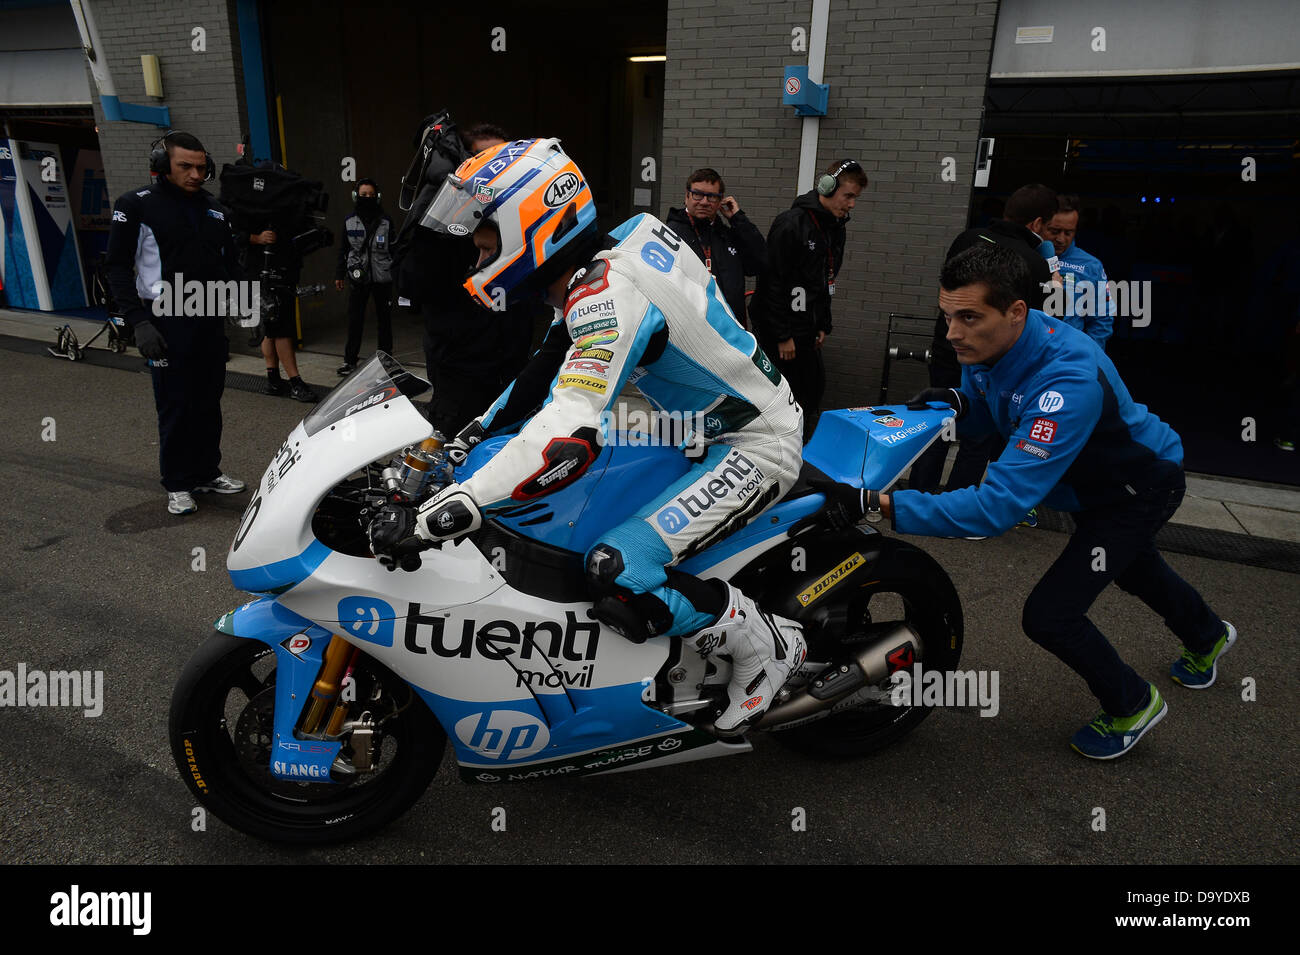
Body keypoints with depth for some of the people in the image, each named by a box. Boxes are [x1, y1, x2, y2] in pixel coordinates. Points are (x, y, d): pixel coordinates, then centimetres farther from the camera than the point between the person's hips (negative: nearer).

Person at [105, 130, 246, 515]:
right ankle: (178, 485, 10)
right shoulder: (137, 205, -4)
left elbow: (231, 260, 21)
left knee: (209, 402, 11)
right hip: (168, 322, -5)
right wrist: (138, 321, -16)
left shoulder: (213, 208, 13)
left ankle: (207, 472, 24)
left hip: (212, 319, 5)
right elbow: (119, 267, -7)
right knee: (176, 405, -1)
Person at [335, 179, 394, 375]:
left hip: (382, 277, 0)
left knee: (384, 318, 8)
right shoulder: (349, 222, 5)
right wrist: (339, 274, 10)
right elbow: (343, 249, 11)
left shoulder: (386, 221, 2)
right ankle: (350, 360, 6)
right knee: (354, 319, -1)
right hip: (358, 277, 1)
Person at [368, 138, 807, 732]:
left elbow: (568, 438, -41)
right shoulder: (598, 268, 3)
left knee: (617, 578, -24)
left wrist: (433, 518, -40)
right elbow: (547, 372, 15)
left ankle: (768, 645, -1)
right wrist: (467, 437, 12)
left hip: (756, 448, -10)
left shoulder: (610, 297, -29)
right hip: (709, 431, 10)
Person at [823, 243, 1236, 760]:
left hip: (1142, 483, -8)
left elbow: (999, 506, -50)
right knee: (1135, 572, 33)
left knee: (1050, 615, -16)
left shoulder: (1068, 382, -45)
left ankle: (1133, 705, 16)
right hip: (1089, 483, 8)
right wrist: (955, 402, -26)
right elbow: (987, 414, -1)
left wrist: (879, 504, -57)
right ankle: (1207, 636, 67)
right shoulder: (986, 343, -21)